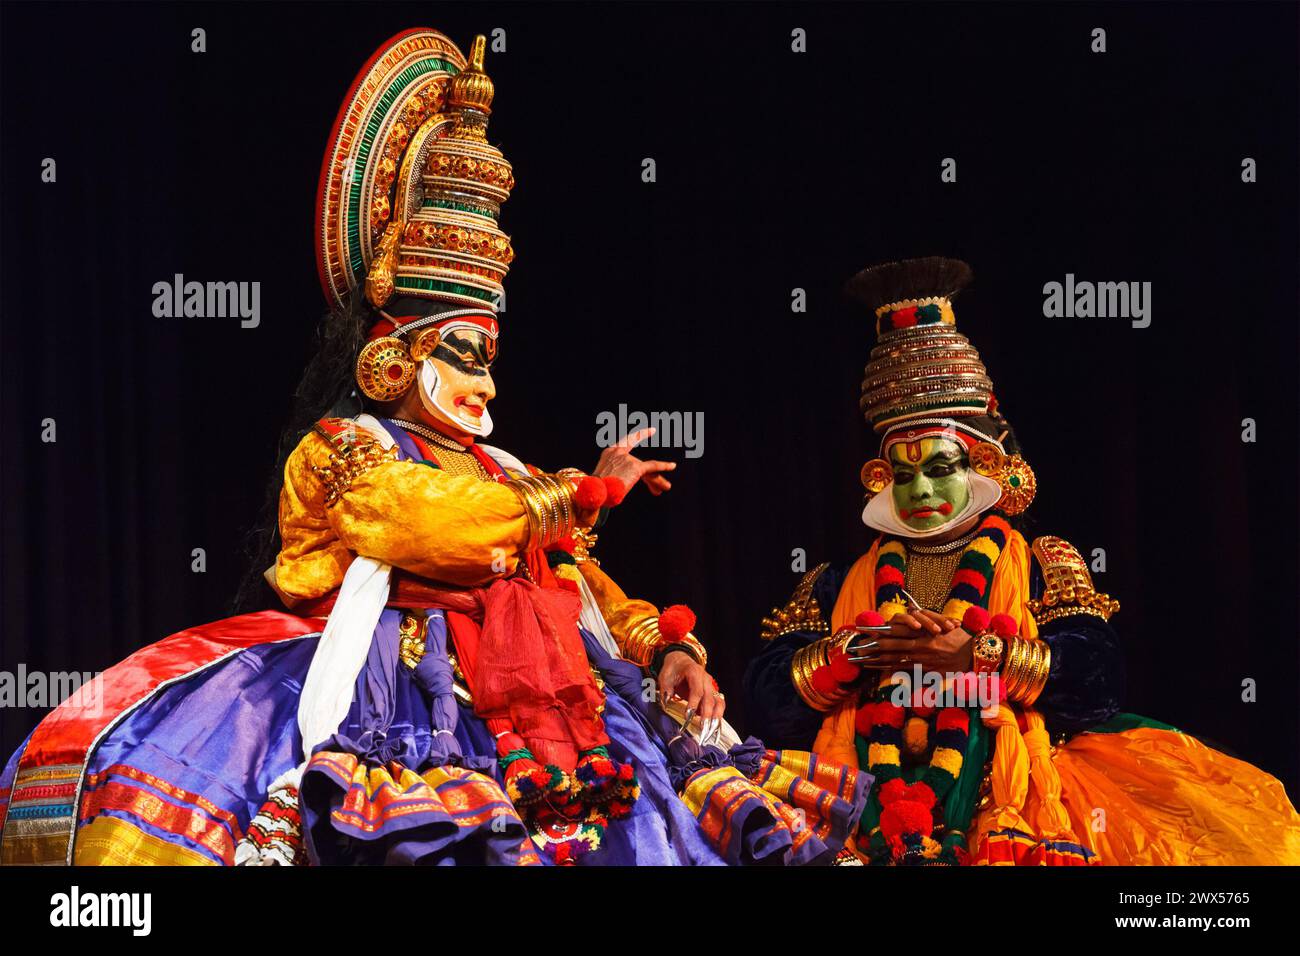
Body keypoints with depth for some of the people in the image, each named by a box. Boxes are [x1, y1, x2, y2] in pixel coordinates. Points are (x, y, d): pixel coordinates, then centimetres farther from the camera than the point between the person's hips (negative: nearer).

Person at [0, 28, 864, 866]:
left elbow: (588, 586, 29)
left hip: (534, 693, 6)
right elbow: (433, 524, -9)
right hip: (400, 685, -6)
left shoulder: (506, 478, 31)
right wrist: (585, 492, 3)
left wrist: (664, 647, 7)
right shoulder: (345, 449, 11)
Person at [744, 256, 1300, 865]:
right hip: (866, 797, 2)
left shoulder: (1041, 568, 15)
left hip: (1006, 797, -2)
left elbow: (1099, 675, -1)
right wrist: (849, 656, -5)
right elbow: (764, 699, 10)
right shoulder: (842, 587, 20)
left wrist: (975, 653, -7)